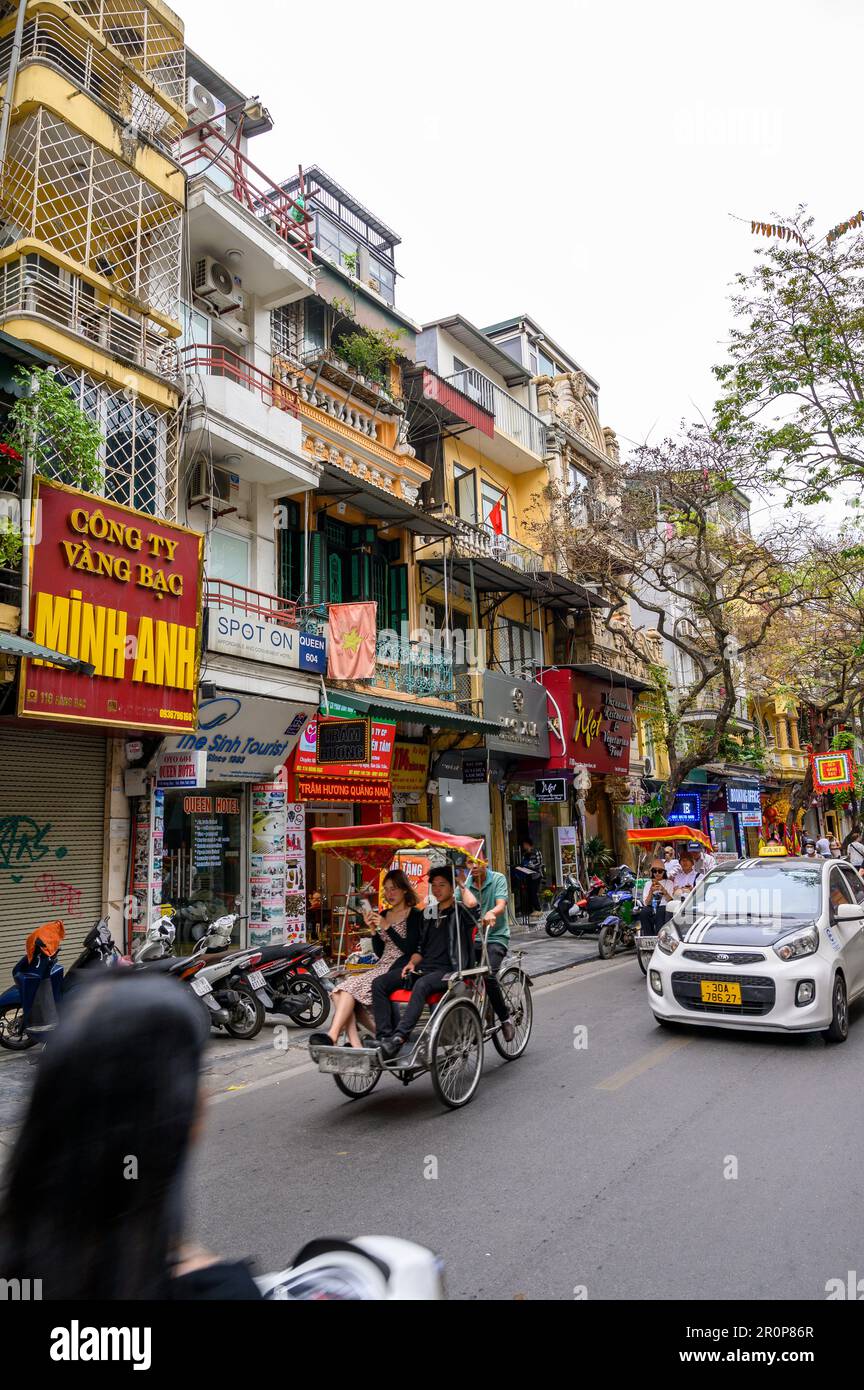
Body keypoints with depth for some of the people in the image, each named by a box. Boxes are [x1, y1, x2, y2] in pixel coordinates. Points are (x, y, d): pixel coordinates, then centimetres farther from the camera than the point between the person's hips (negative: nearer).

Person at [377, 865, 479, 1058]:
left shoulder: (460, 912, 3)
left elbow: (472, 905, -23)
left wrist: (463, 886, -5)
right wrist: (412, 962, 6)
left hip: (448, 971, -7)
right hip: (424, 969, 7)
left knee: (421, 985, -39)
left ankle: (398, 1039, -43)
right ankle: (383, 1038, -23)